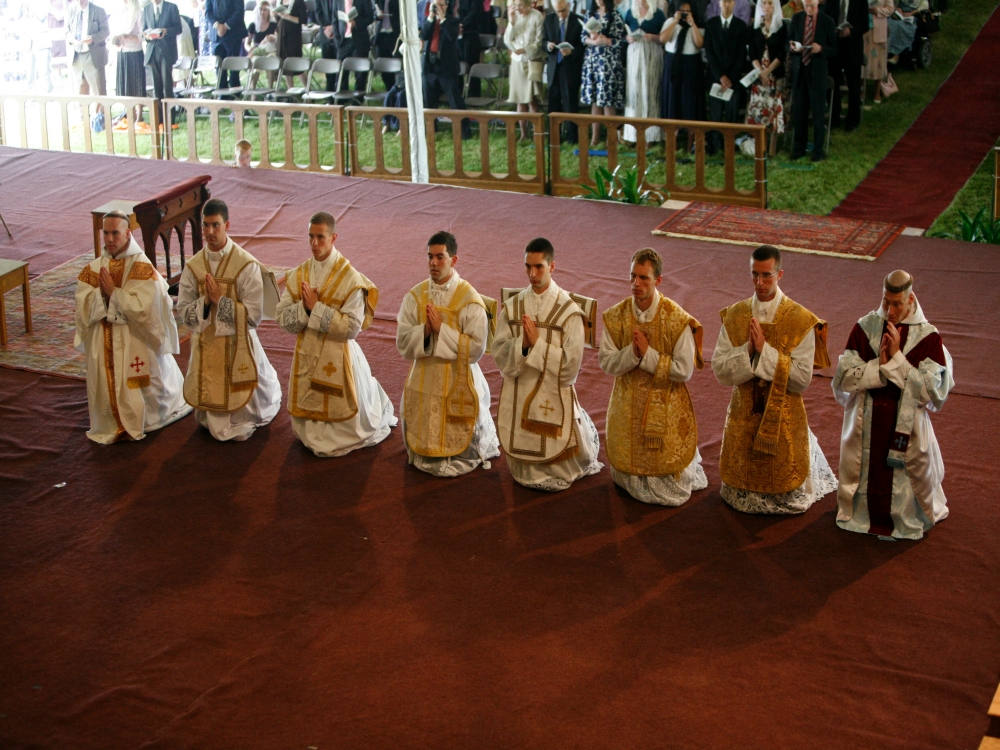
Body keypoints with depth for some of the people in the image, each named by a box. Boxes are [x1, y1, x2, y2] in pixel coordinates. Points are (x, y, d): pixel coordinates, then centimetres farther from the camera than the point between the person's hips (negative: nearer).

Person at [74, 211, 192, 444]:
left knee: (139, 385, 8)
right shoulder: (93, 269, 2)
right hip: (104, 342, 3)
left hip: (136, 340, -3)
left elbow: (143, 307, -20)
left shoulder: (143, 268, -11)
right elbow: (83, 305, -4)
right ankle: (112, 425, 22)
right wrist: (101, 292, -20)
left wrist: (113, 292, -19)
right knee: (106, 386, 4)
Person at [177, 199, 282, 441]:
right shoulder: (194, 266, 0)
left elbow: (254, 315, -15)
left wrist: (221, 300, -20)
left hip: (237, 346, -3)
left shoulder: (247, 265, -13)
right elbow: (183, 311, 2)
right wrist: (204, 302, -16)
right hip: (205, 346, 3)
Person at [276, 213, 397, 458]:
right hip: (306, 356, 4)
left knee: (344, 424, 7)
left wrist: (316, 308, -19)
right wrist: (304, 307, -18)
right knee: (306, 428, 12)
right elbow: (283, 318, 0)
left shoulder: (350, 277, -13)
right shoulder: (299, 275, 2)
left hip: (337, 358, -4)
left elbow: (352, 327, -18)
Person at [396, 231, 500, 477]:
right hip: (423, 381, 3)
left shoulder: (470, 300, -13)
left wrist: (441, 330, -22)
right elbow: (402, 342, -3)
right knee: (423, 445, 13)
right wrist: (425, 331, -22)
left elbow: (476, 348, -17)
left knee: (460, 451, 8)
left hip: (458, 382, -3)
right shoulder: (415, 296, -2)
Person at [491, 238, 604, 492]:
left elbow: (571, 364, -16)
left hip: (554, 396, -3)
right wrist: (521, 344, -21)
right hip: (519, 394, 3)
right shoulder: (512, 307, -1)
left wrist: (537, 343, -21)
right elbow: (498, 353, -4)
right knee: (524, 474, 14)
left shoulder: (569, 311, -13)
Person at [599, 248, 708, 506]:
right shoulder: (616, 316, -6)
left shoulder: (677, 319, -16)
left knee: (669, 489, 6)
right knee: (627, 481, 14)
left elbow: (685, 371, -17)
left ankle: (692, 463, 36)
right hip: (628, 406, 3)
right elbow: (606, 362, -6)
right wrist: (632, 352, -23)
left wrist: (648, 354, -23)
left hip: (665, 408, -3)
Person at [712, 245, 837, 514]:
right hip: (744, 414, 3)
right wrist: (747, 350, -21)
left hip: (784, 416, -3)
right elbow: (719, 369, -6)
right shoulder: (734, 315, -3)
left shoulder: (801, 320, -12)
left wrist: (765, 350, -22)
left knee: (787, 497, 8)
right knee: (740, 497, 14)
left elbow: (802, 379, -17)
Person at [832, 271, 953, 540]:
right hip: (865, 424, 2)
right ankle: (860, 512, 39)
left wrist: (897, 359, -20)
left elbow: (930, 390, -16)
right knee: (864, 474, 15)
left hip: (907, 424, -2)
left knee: (904, 477, 9)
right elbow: (845, 377, -9)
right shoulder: (864, 327, -6)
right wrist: (880, 365, -21)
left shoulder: (927, 337, -10)